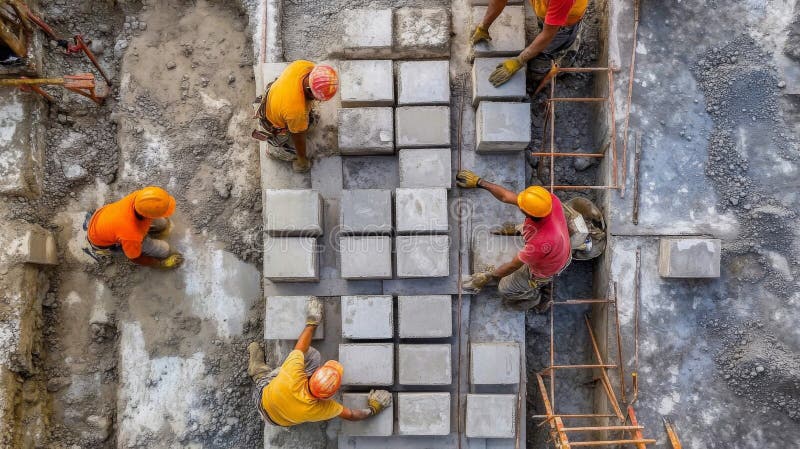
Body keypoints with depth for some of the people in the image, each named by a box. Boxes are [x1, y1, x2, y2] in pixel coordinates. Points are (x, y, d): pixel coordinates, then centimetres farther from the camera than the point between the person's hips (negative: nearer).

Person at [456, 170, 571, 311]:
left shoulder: (541, 241, -47)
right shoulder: (550, 199, -31)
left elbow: (513, 265, -27)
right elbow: (506, 197, -15)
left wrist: (487, 277, -11)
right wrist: (479, 182, -7)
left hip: (544, 271, -6)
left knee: (505, 289, 16)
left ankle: (534, 298, 43)